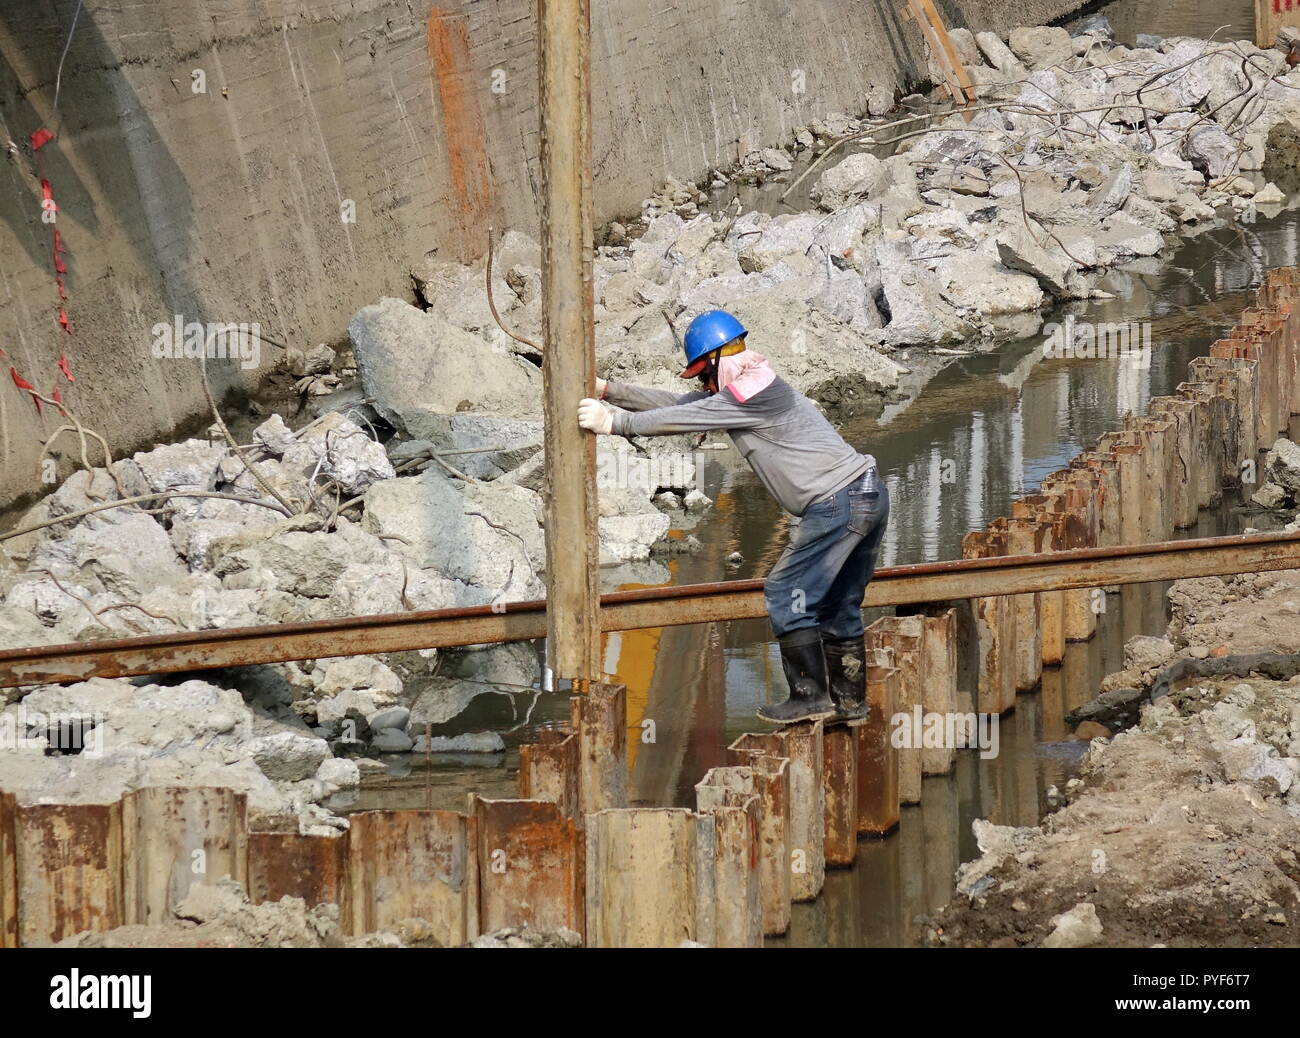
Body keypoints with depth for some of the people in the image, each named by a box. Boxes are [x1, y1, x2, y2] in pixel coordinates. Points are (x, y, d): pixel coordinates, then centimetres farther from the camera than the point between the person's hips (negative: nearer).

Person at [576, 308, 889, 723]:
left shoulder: (749, 396, -12)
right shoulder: (752, 388, 19)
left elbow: (679, 420, -14)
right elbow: (680, 405, 18)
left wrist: (613, 422, -11)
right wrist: (609, 391, 14)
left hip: (838, 502, -10)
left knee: (786, 594, -5)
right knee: (838, 604, 17)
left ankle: (810, 696, -5)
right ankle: (850, 699, 21)